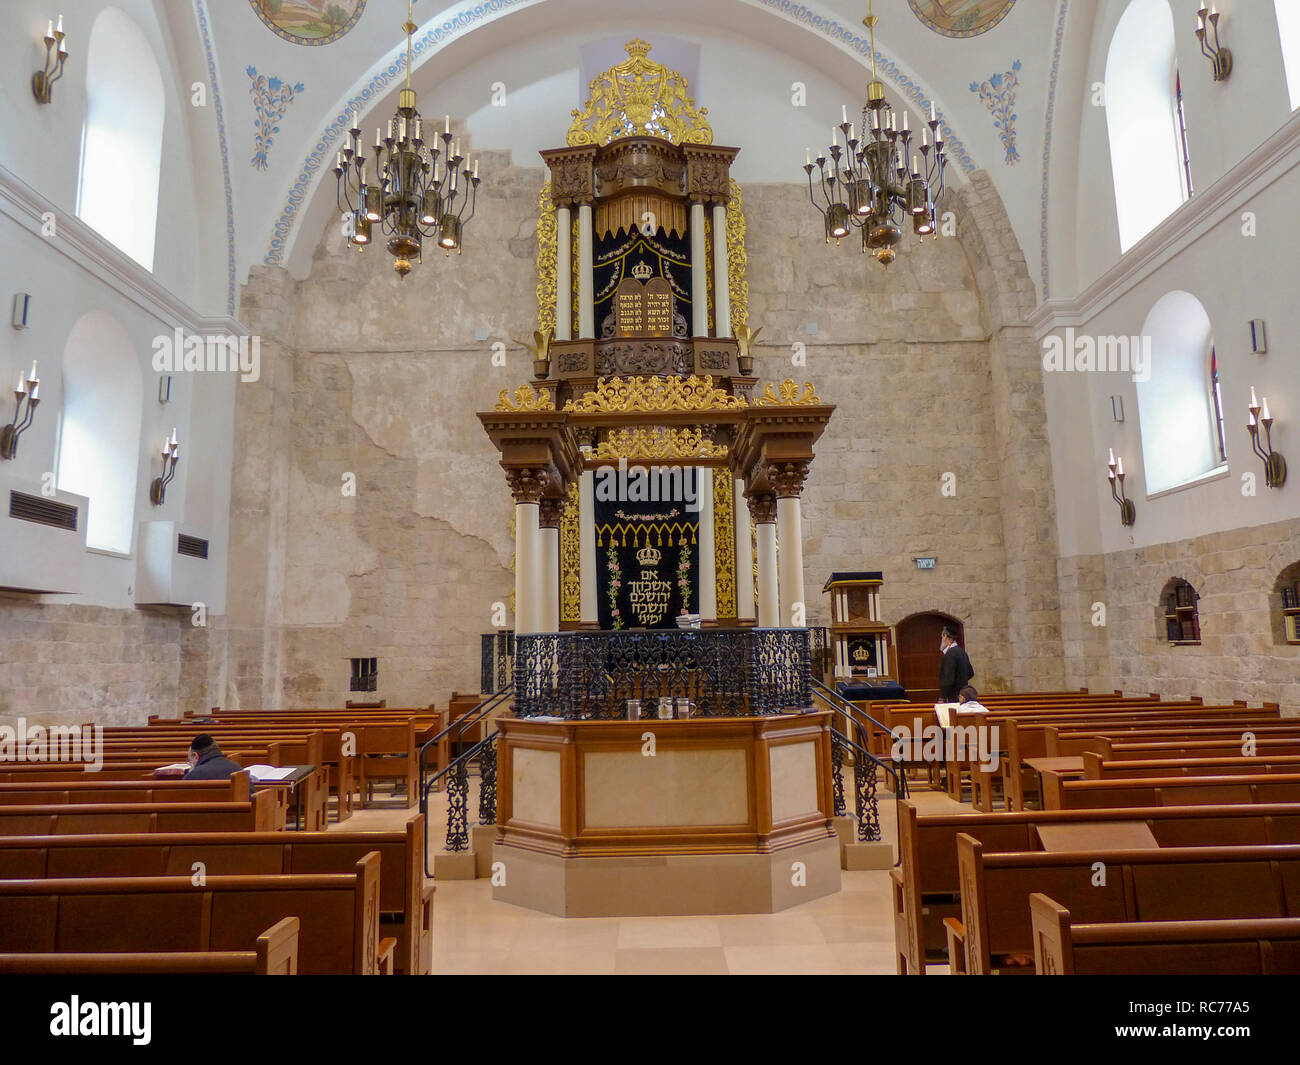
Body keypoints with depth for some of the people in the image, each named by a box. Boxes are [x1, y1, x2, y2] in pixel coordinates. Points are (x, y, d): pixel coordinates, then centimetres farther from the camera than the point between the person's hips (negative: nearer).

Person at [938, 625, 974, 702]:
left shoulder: (950, 654, -17)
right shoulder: (962, 652, 13)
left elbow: (948, 679, -21)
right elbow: (971, 673, 24)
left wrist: (942, 698, -17)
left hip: (954, 698, -10)